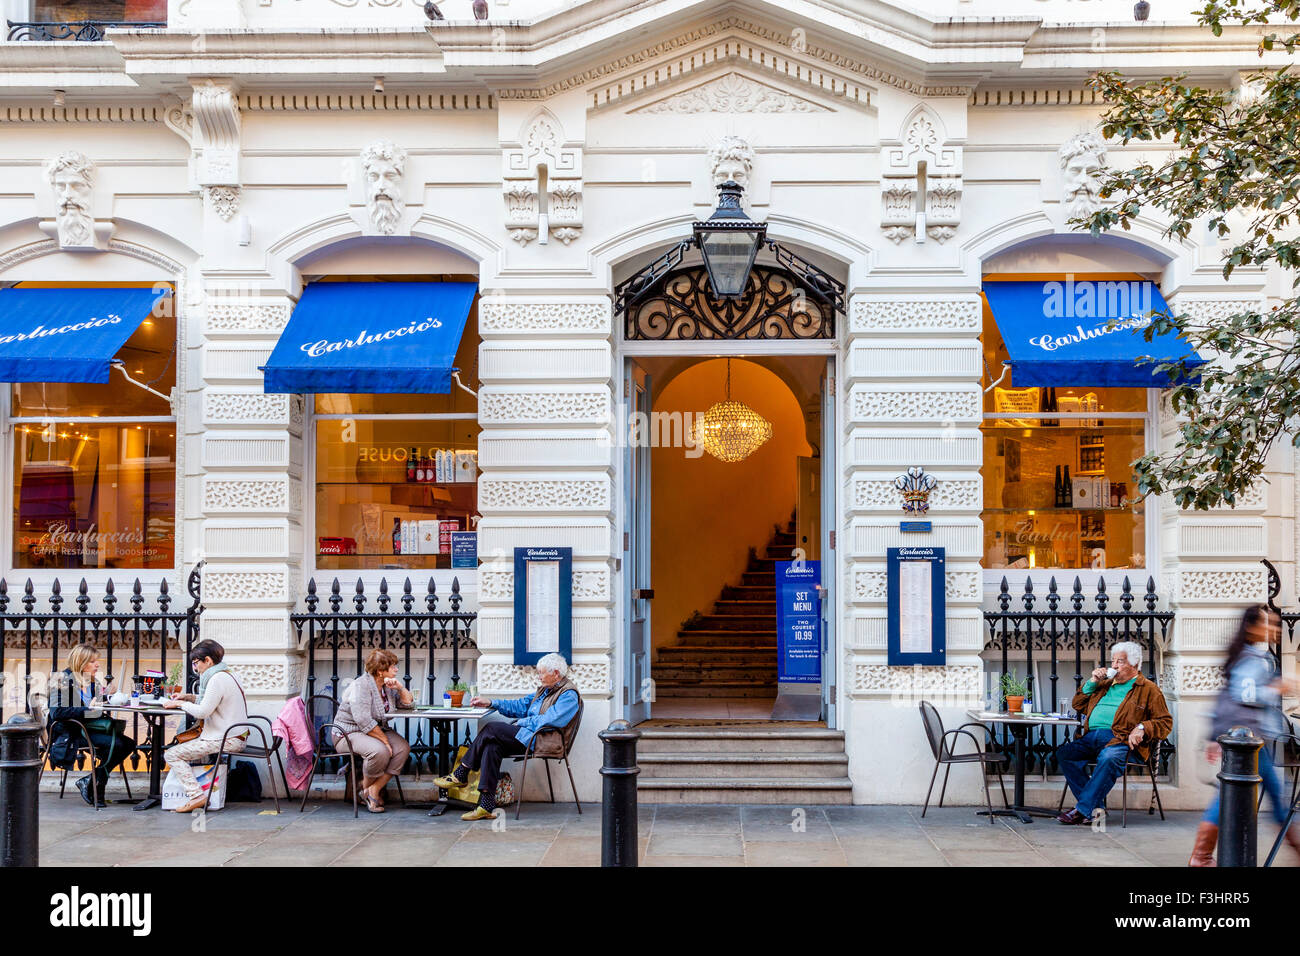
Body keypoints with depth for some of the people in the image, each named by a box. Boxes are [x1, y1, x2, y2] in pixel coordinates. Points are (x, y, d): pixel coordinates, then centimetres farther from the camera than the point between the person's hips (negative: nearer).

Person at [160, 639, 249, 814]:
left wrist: (180, 703, -5)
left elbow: (202, 712, -19)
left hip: (226, 740, -11)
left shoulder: (217, 679, -16)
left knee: (172, 755, -10)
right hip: (234, 738, 11)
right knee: (183, 741, 27)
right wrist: (189, 697, 16)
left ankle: (196, 796, -21)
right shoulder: (226, 675, 15)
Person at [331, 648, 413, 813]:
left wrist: (400, 688, -8)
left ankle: (374, 790, -15)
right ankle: (366, 787, -7)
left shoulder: (387, 686, 8)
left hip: (378, 730, 8)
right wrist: (384, 740, -25)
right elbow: (364, 721, -27)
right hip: (349, 734, -8)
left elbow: (408, 704, 11)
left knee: (403, 748, -19)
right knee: (379, 751, -35)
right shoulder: (362, 685, -19)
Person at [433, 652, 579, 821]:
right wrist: (491, 703, 20)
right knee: (492, 746, -19)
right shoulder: (545, 689, 23)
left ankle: (461, 774, -5)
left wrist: (523, 722, -9)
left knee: (491, 729, -18)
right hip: (527, 734, 9)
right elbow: (522, 705, 27)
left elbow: (548, 720, -20)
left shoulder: (568, 695, -8)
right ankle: (487, 806, -22)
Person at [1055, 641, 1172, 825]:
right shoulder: (1106, 684, 29)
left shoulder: (1148, 689, 12)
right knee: (1063, 753, -21)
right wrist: (1092, 683, 18)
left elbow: (1165, 722, 4)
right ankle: (1096, 806, -20)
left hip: (1119, 740, -6)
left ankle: (1082, 810, -36)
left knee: (1109, 759, -39)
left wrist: (1142, 728, -16)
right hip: (1091, 737, 6)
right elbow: (1078, 705, 32)